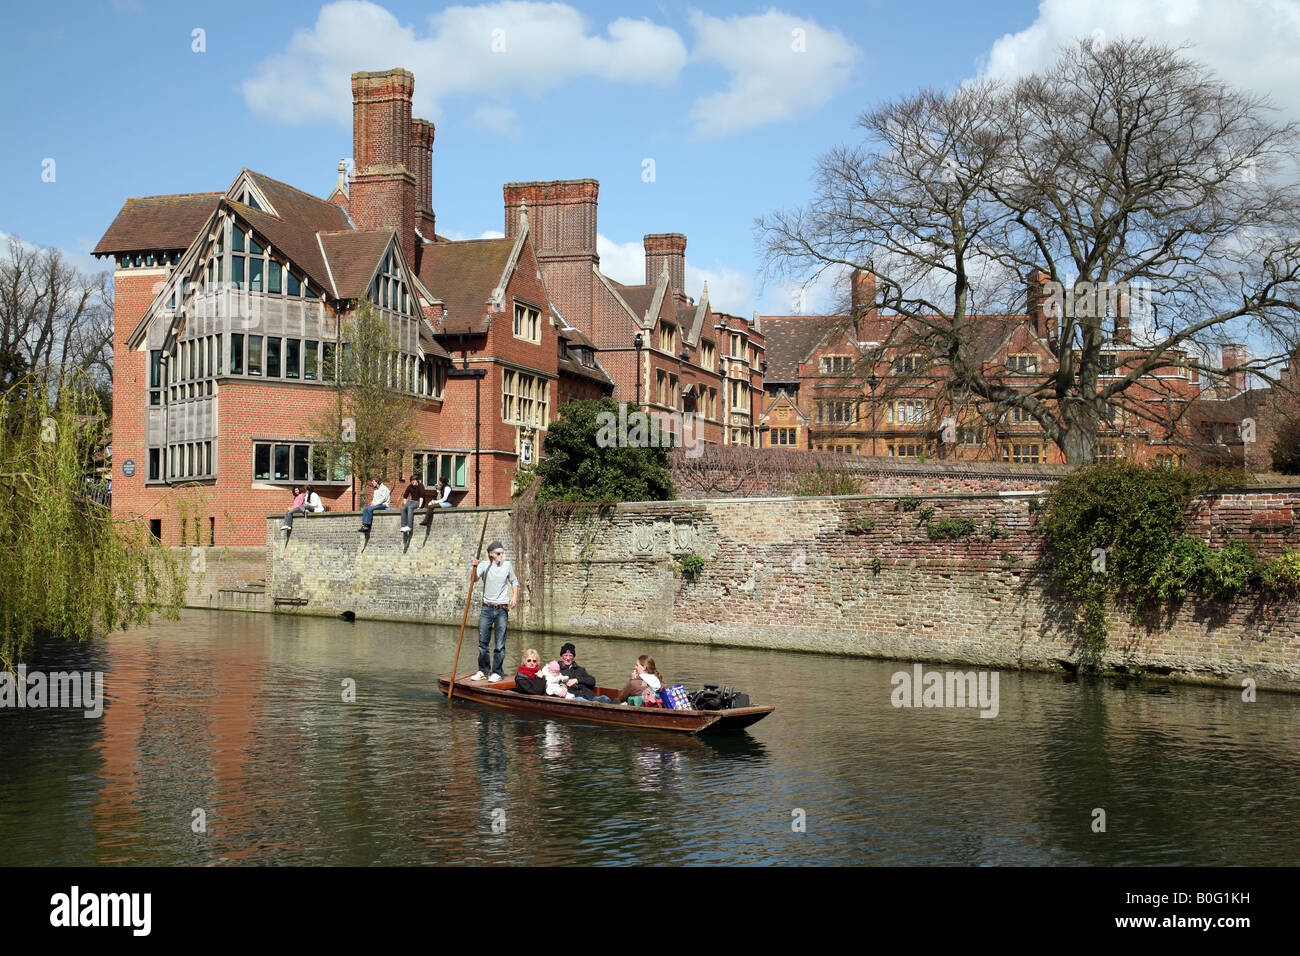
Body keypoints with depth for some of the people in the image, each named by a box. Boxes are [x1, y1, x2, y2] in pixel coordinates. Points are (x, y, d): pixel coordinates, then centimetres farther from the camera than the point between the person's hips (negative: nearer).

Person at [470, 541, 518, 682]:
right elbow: (475, 578, -16)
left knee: (500, 644, -2)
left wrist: (515, 596, 1)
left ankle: (497, 672, 6)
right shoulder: (484, 565, 0)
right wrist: (475, 568, -36)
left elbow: (514, 581, 17)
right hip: (487, 609, 0)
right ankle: (483, 671, 18)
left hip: (502, 609, 0)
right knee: (482, 643, 6)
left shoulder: (507, 565, 5)